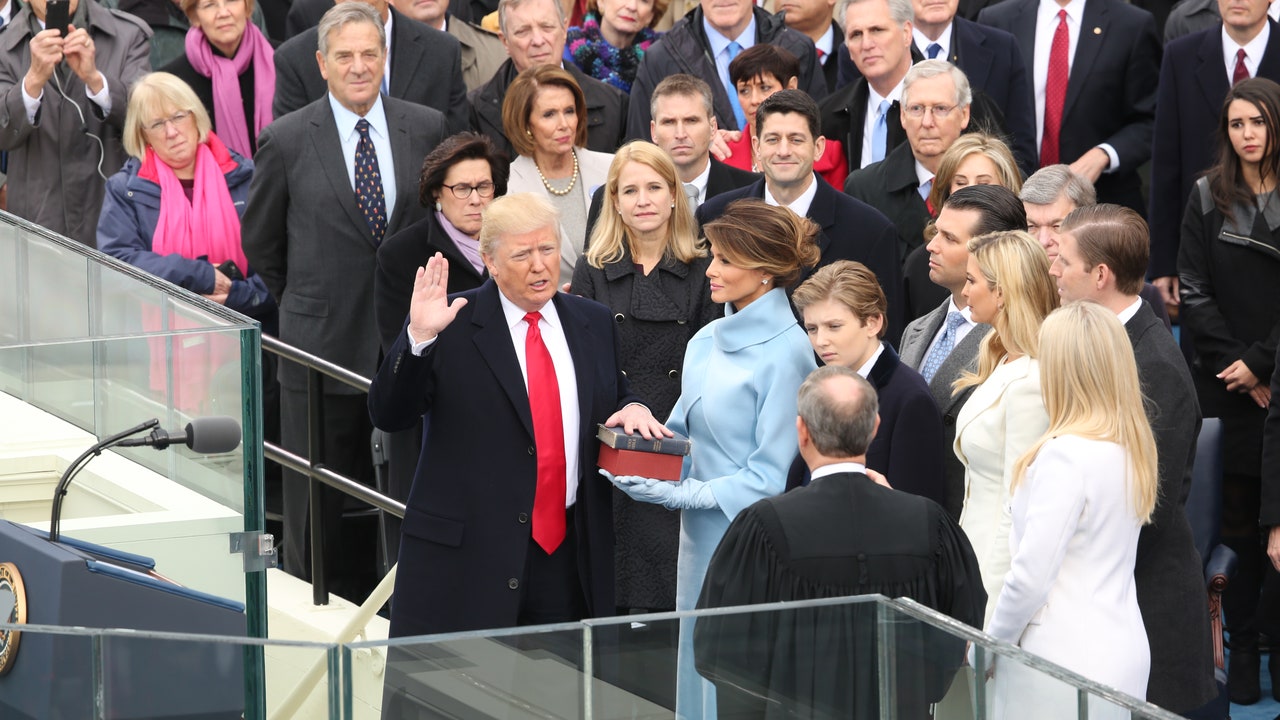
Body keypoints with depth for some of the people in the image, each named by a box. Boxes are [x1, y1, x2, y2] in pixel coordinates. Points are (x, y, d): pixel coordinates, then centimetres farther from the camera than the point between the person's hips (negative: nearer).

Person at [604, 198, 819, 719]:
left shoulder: (785, 353, -14)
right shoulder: (707, 341, 10)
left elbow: (772, 475, -15)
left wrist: (684, 495, -19)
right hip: (701, 537, 8)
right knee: (699, 666, 12)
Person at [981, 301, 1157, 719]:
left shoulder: (1066, 455, -18)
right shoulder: (1133, 449, 7)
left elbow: (1031, 575, -17)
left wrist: (989, 645, -4)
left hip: (1065, 661, -8)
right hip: (1125, 652, 8)